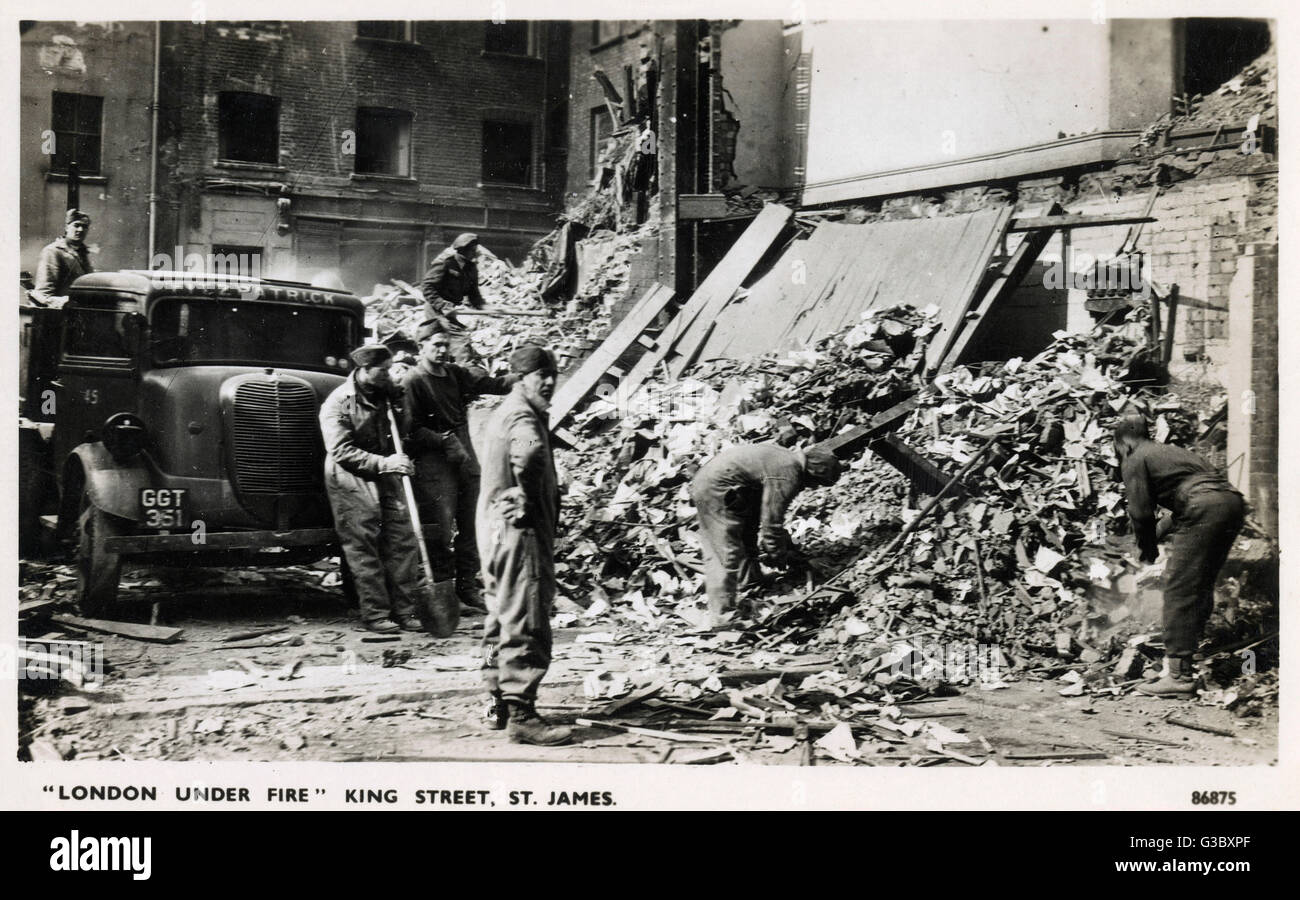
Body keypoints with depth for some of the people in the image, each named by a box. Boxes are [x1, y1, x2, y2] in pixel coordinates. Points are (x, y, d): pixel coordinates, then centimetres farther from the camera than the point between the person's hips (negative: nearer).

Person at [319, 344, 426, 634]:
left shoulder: (385, 392, 9)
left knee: (403, 539, -1)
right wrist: (384, 463, -25)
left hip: (385, 477, 6)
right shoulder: (337, 403, -11)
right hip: (352, 481, -6)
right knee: (363, 548, -4)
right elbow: (340, 451, -19)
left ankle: (404, 610, 4)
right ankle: (375, 614, 2)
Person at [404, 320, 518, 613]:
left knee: (470, 528, 8)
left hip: (466, 460, 6)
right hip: (434, 467, -6)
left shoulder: (458, 375, 13)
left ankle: (468, 590, 16)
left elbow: (494, 384, 3)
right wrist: (445, 441, -16)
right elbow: (412, 430, -9)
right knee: (440, 531, -6)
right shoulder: (413, 382, -5)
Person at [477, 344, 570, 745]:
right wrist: (531, 499, -23)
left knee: (502, 619, 17)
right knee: (525, 624, -9)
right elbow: (529, 455, -38)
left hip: (500, 528, 11)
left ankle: (499, 703, 26)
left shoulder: (509, 411, 18)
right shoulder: (521, 415, -15)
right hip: (519, 531, -11)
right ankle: (520, 715, -7)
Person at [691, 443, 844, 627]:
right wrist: (777, 555, 0)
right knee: (727, 554, -10)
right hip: (716, 490, -11)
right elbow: (772, 520, -15)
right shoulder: (786, 476, -20)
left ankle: (749, 583, 36)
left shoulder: (787, 458, 11)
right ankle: (722, 615, -9)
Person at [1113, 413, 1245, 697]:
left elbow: (1141, 511, -1)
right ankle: (1190, 651, 20)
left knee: (1180, 591, -7)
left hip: (1204, 509, -9)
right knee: (1201, 587, 17)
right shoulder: (1171, 451, 33)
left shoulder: (1135, 461, 7)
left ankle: (1179, 674, -10)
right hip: (1233, 501, 9)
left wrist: (1147, 549, 16)